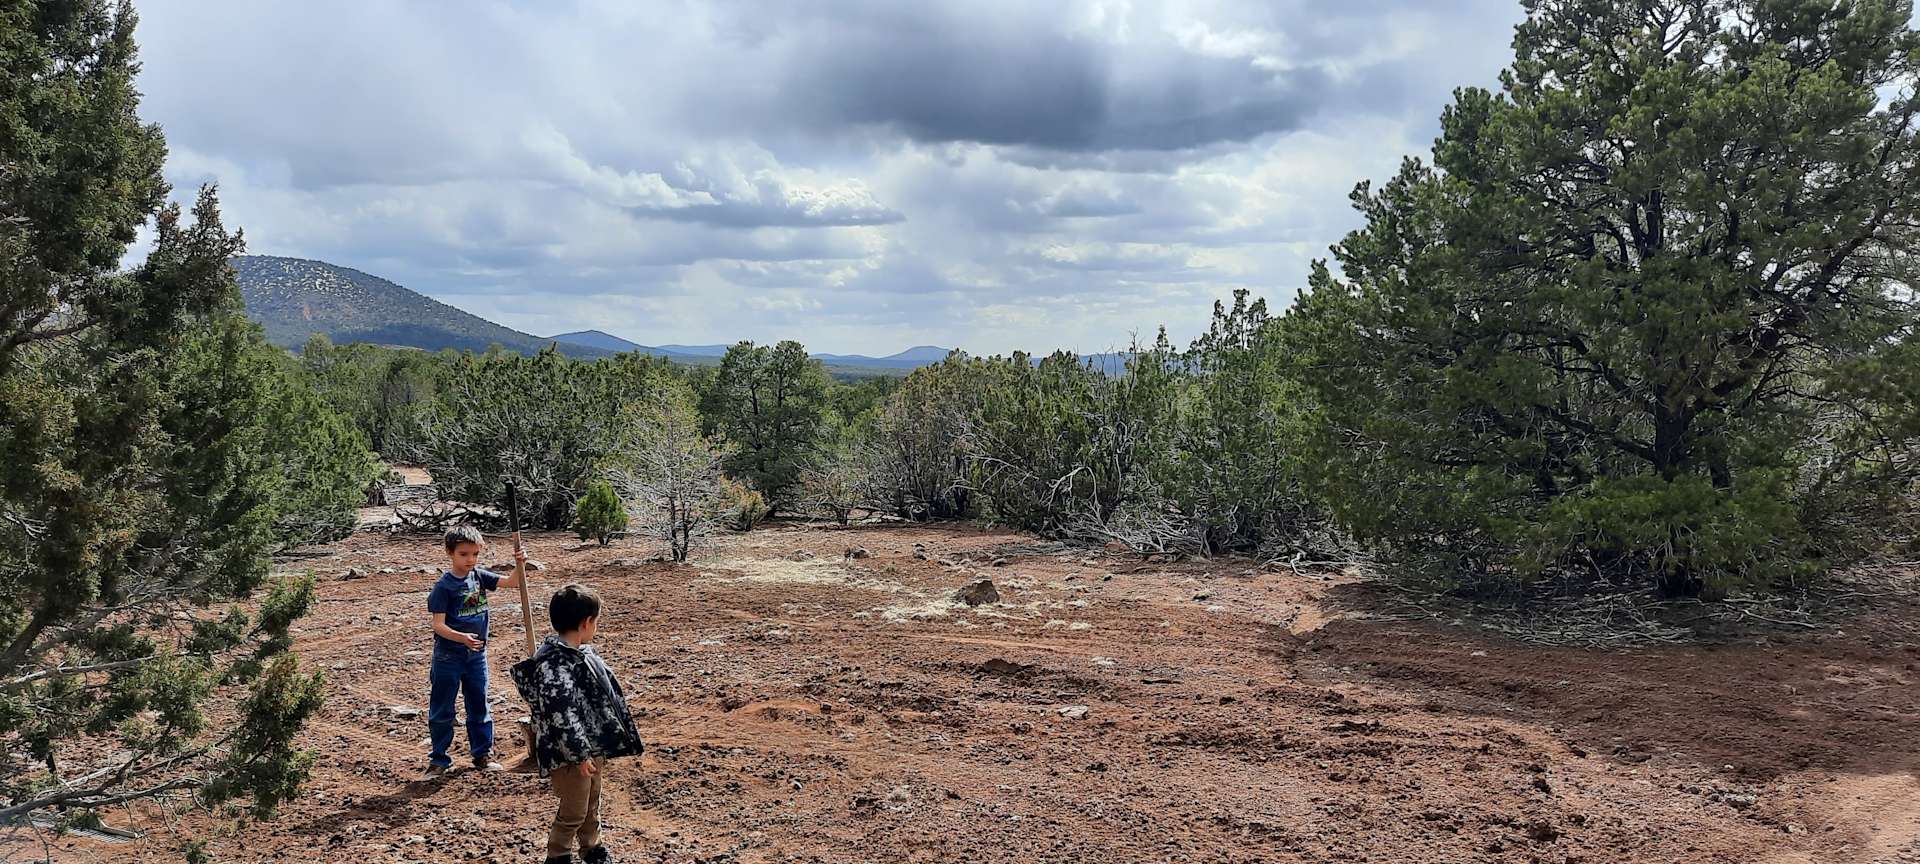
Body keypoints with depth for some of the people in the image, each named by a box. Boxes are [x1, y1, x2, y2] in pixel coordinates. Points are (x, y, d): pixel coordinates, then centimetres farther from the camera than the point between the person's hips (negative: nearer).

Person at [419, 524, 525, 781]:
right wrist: (462, 638, -34)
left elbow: (512, 582, 1)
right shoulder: (443, 587, -16)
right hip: (448, 656, -5)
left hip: (477, 654, 5)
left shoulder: (479, 577, 0)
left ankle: (483, 754, 26)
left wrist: (519, 564, -18)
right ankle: (439, 761, 18)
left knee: (479, 706, 14)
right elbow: (438, 625, -19)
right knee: (441, 710, 6)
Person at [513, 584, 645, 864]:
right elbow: (561, 714, -28)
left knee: (591, 804, 25)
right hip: (570, 755, -9)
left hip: (594, 748, 9)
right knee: (573, 812, 7)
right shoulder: (553, 664, -27)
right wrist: (579, 754, -23)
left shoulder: (581, 653, 4)